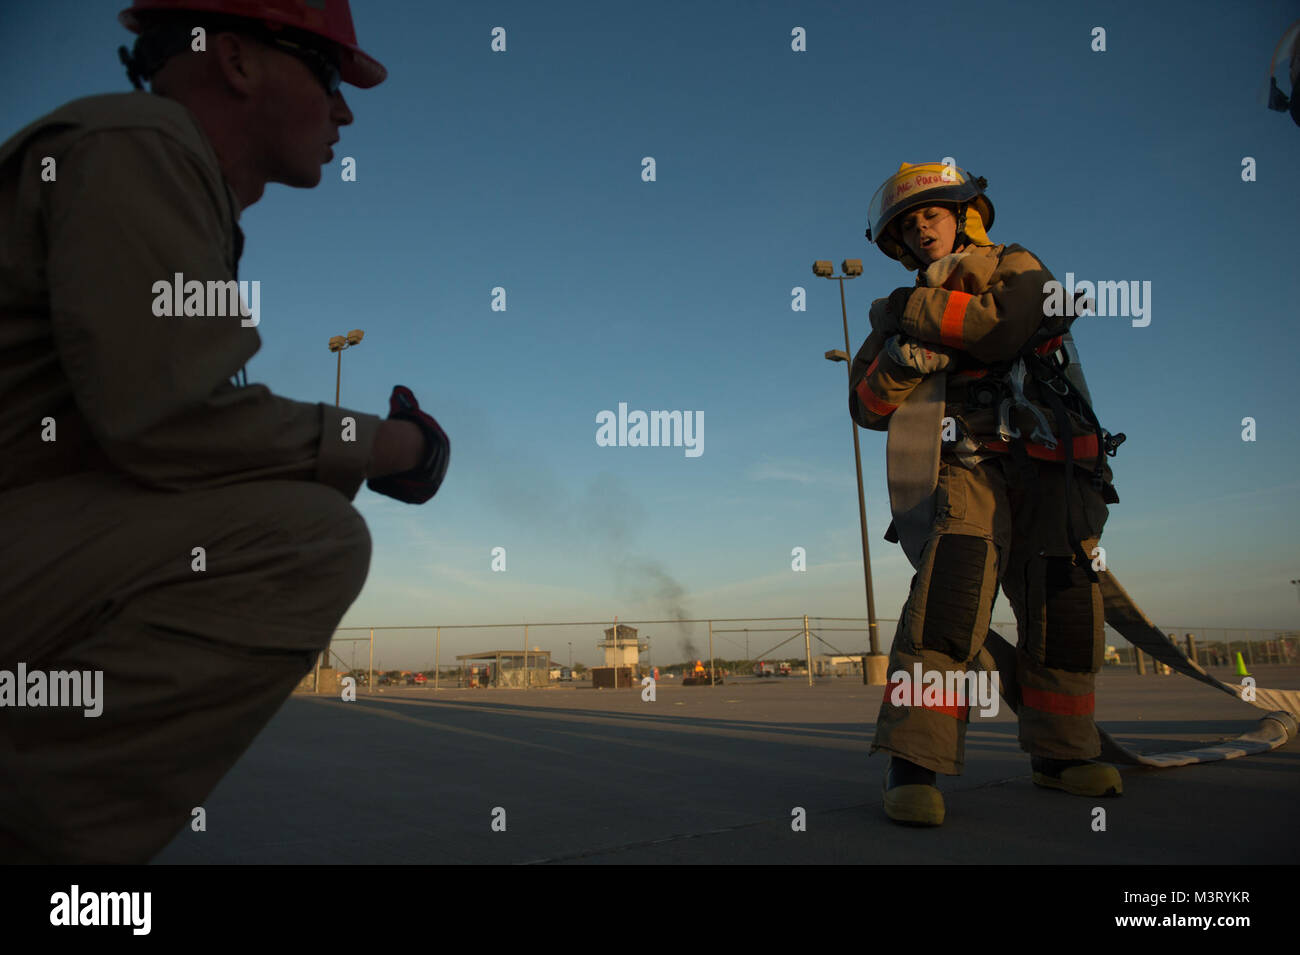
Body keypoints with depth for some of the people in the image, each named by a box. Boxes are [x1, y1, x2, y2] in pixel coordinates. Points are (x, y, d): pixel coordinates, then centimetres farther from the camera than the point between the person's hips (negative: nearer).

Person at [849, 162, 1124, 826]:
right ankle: (913, 761, -28)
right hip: (968, 464, -1)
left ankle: (1061, 753, 22)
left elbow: (1003, 329, -13)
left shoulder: (1018, 270, 12)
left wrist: (916, 311, -8)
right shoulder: (903, 315, 18)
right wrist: (898, 359, -12)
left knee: (1064, 611, 2)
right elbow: (868, 408, 7)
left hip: (1051, 469, 1)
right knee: (951, 589, -25)